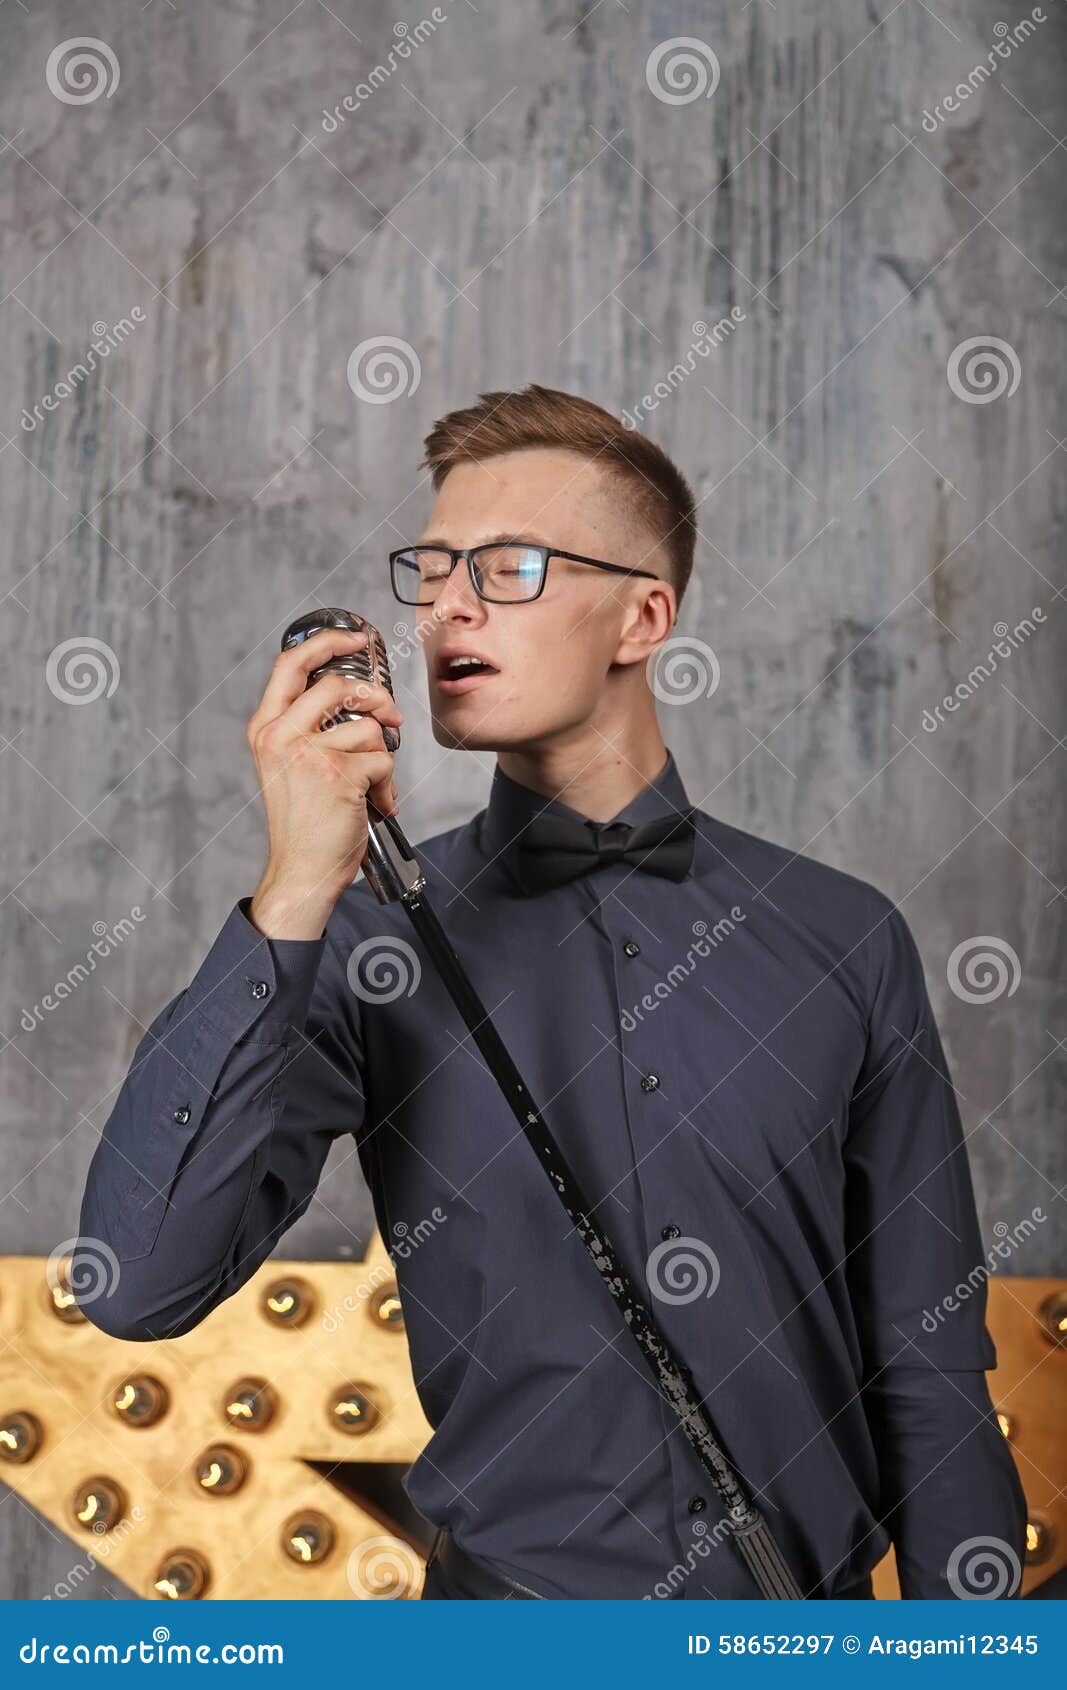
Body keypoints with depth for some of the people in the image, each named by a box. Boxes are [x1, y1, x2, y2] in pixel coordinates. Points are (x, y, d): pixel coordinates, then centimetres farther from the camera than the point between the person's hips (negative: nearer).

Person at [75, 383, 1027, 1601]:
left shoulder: (843, 940, -4)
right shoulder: (370, 942, -6)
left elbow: (929, 1368, 0)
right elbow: (141, 1286, -19)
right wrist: (296, 899, -24)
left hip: (812, 1603, 1)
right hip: (517, 1593, -1)